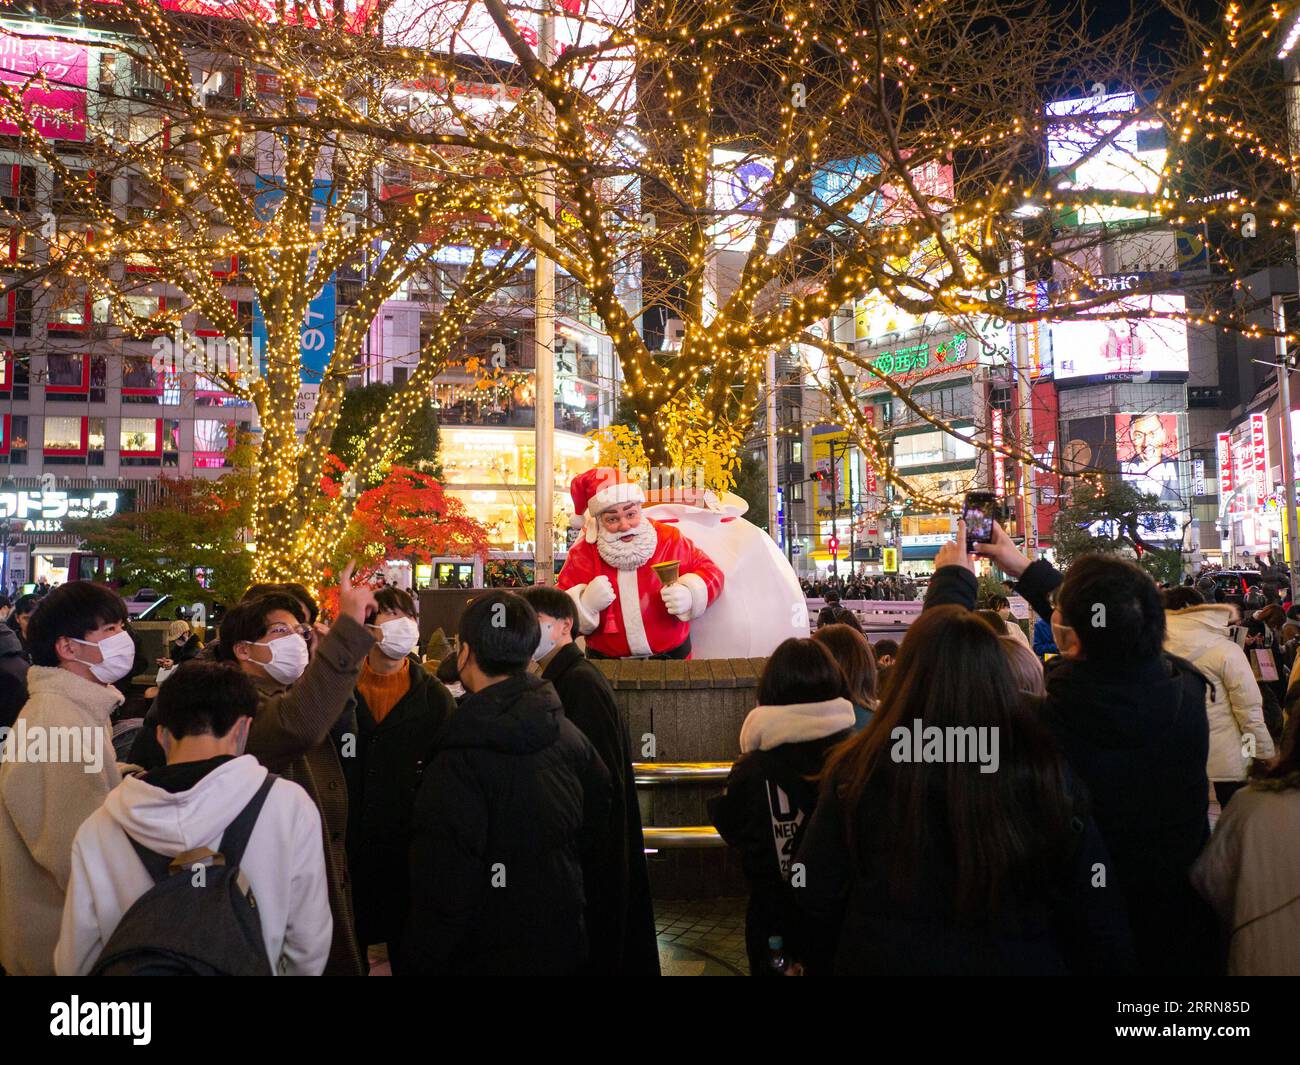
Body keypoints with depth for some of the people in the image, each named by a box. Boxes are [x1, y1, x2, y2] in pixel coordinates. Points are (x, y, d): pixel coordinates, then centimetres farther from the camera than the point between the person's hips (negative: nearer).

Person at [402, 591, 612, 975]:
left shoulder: (459, 761, -25)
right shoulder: (572, 737, -4)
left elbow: (443, 896, -26)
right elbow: (593, 839, 8)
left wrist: (415, 963, -14)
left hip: (488, 957, -6)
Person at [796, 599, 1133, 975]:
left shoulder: (860, 772, -19)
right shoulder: (1047, 773, -17)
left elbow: (815, 897, -9)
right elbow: (1097, 916, -9)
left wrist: (852, 957, 8)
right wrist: (1109, 963, 8)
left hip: (885, 959, -1)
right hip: (1020, 962, 2)